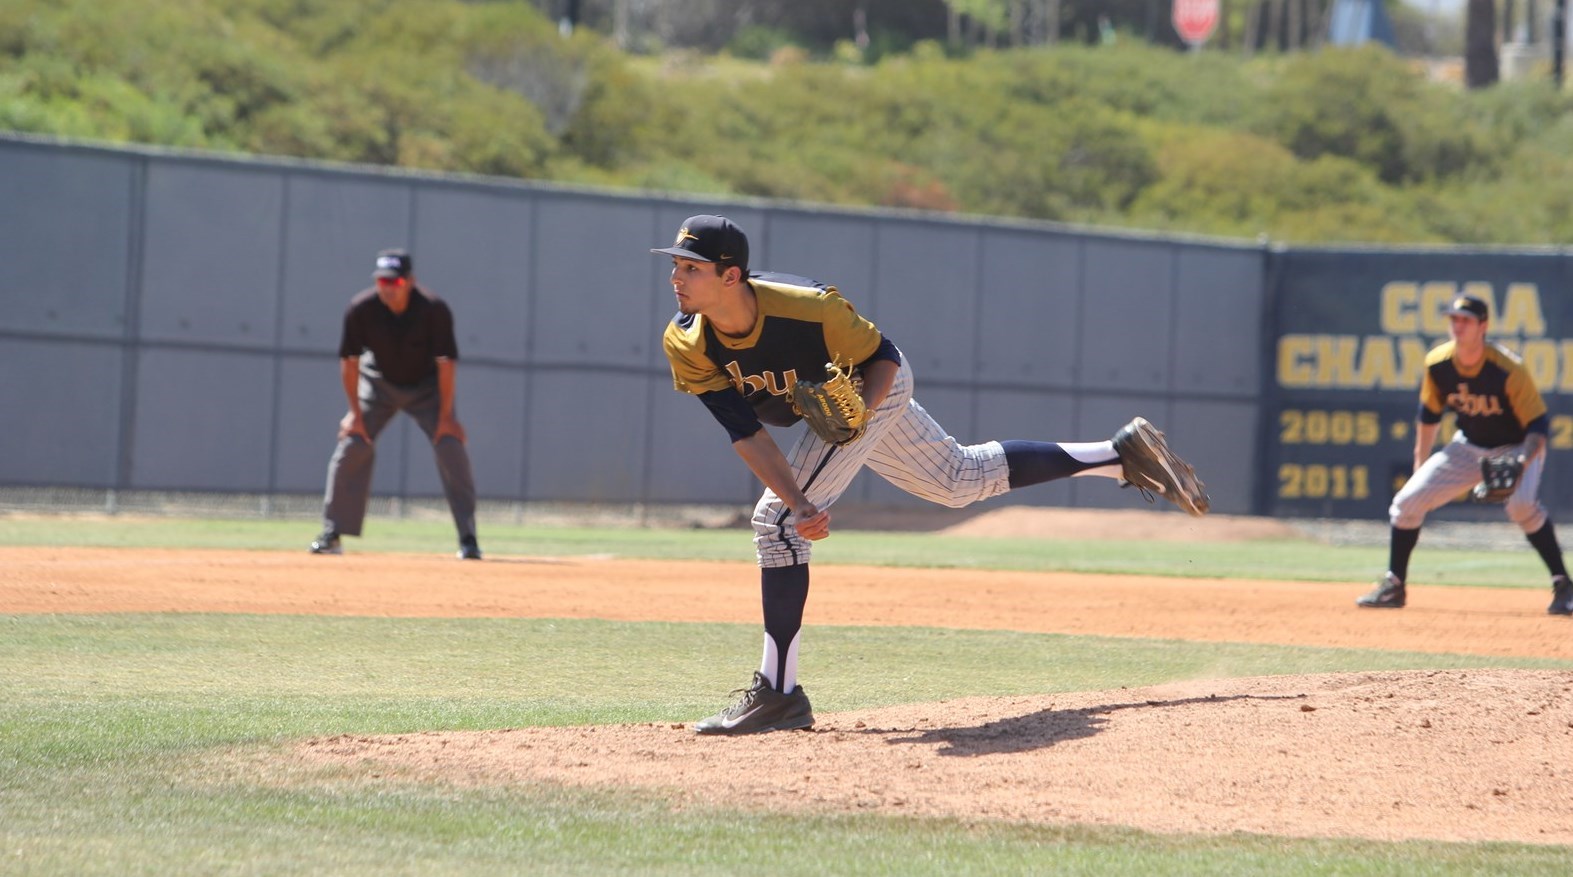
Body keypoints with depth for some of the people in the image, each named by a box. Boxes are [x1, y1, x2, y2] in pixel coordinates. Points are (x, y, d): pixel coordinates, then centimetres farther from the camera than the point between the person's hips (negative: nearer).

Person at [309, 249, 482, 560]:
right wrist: (355, 413, -12)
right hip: (379, 383, 1)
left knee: (451, 446, -16)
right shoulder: (361, 309, -23)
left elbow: (446, 363, -22)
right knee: (353, 446, -11)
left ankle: (468, 537, -11)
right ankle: (332, 534, -3)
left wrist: (446, 416, -22)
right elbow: (349, 361, -12)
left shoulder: (434, 309, -28)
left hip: (426, 386, -1)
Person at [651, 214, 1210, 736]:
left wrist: (858, 412, -37)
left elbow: (883, 358, -19)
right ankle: (1124, 454, 32)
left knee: (774, 519, -20)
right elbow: (745, 433, -25)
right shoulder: (685, 345, -25)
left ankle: (778, 694, -17)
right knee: (961, 481, 21)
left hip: (873, 389, -6)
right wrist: (799, 504, -36)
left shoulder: (807, 308, -37)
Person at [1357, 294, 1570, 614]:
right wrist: (1420, 466, 8)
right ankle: (1393, 586, 13)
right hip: (1469, 446, 5)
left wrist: (1522, 465, -39)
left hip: (1516, 447, -5)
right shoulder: (1437, 363, -14)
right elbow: (1428, 414, 5)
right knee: (1407, 500, -3)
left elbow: (1537, 425, -23)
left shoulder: (1508, 369, -28)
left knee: (1523, 503, -34)